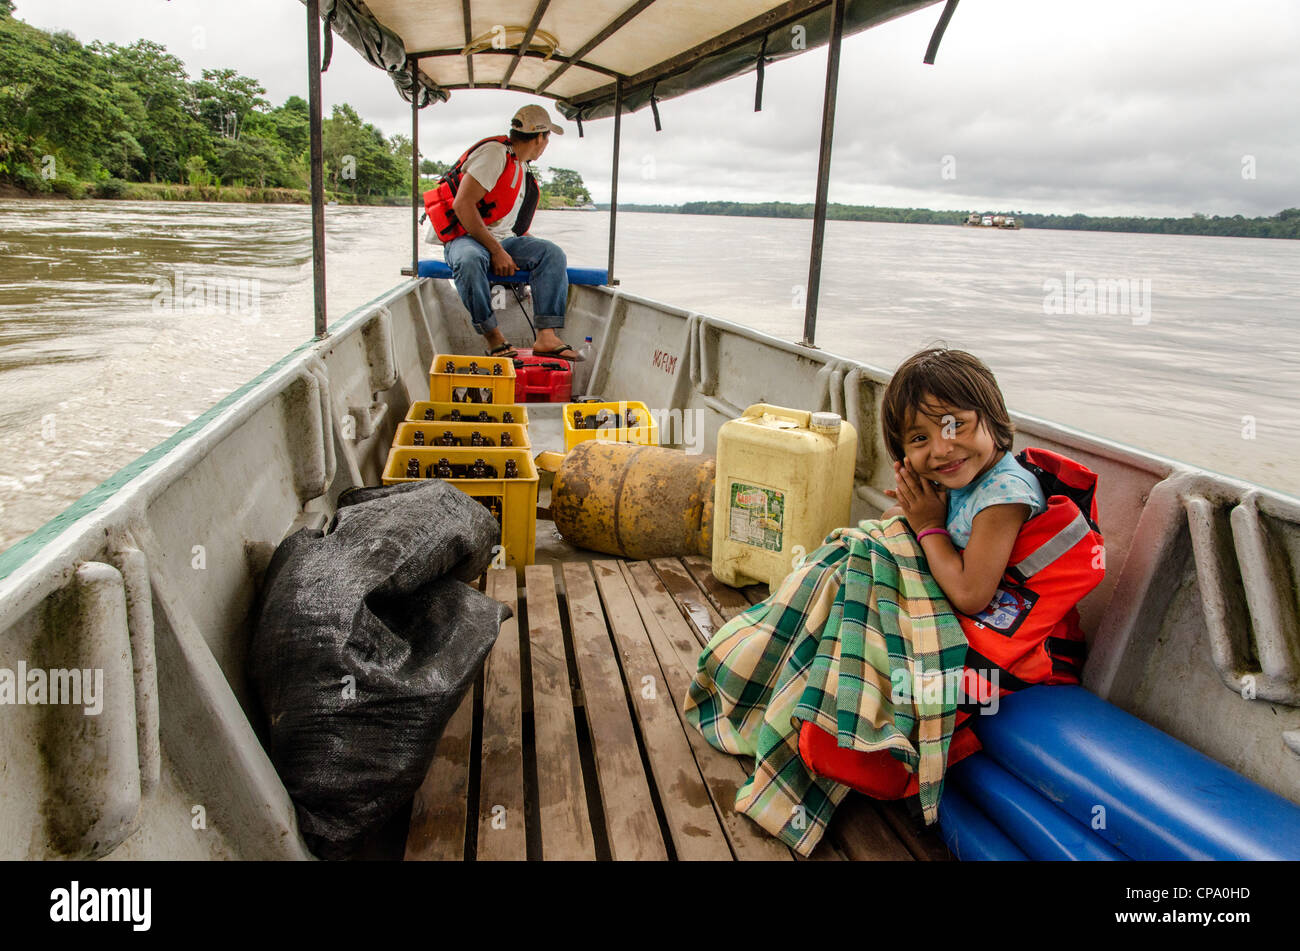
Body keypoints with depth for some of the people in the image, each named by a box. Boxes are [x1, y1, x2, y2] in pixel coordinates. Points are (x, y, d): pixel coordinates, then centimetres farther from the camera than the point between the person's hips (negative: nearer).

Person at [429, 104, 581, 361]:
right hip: (466, 237, -7)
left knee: (553, 253, -17)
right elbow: (463, 205, -20)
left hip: (502, 240, 8)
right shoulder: (495, 152, -10)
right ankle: (494, 338, -30)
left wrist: (533, 248, 13)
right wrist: (496, 252, -23)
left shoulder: (522, 169, 20)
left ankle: (547, 337, -30)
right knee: (470, 260, -41)